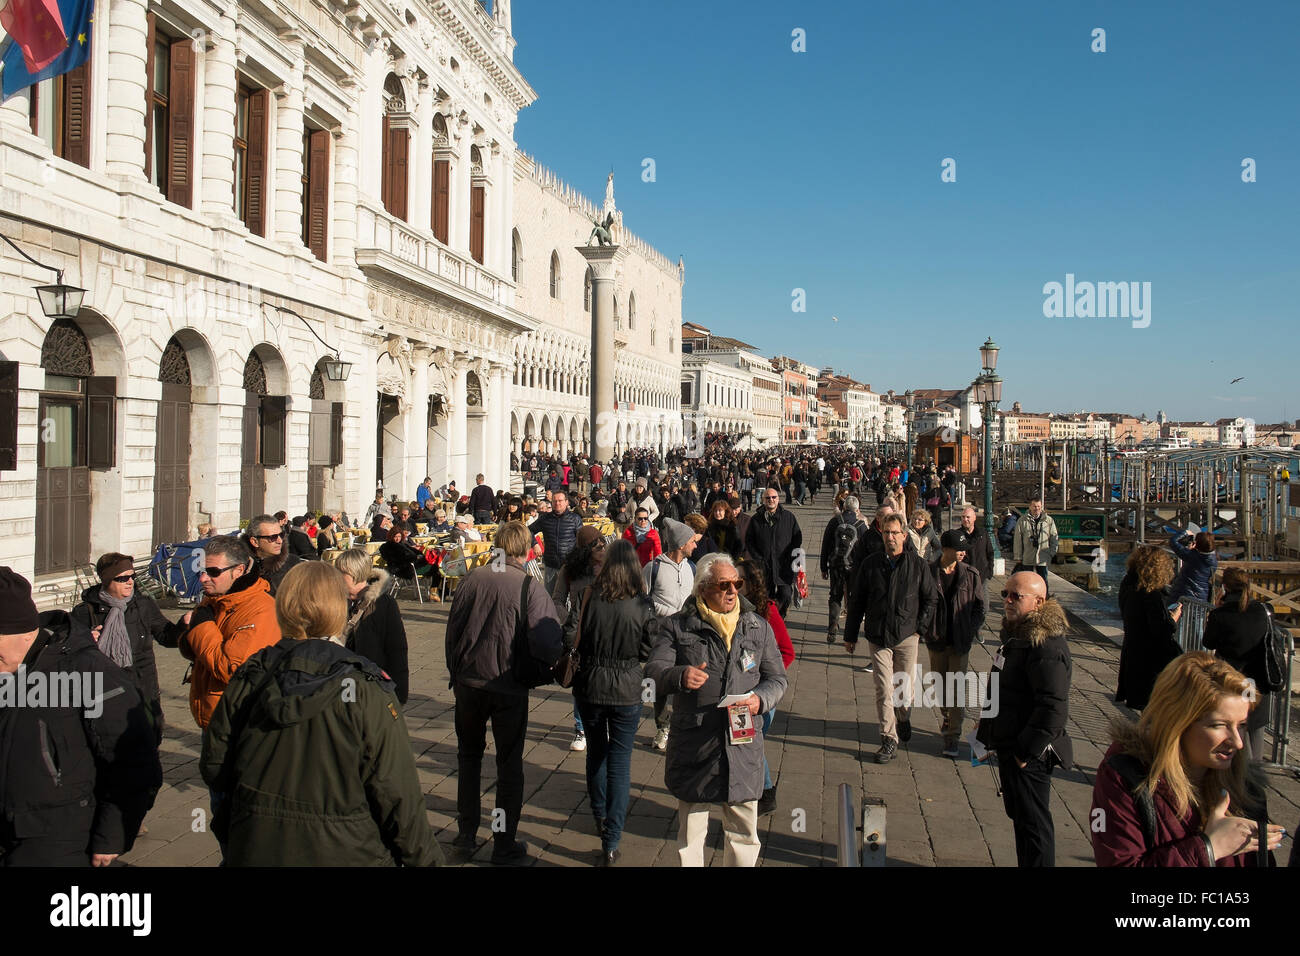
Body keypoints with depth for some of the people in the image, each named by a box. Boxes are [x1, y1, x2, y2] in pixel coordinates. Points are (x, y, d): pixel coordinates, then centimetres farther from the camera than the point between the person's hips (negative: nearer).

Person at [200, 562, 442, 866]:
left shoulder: (248, 679, -6)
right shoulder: (366, 692, -18)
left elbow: (214, 769, 3)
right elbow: (398, 798, -17)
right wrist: (427, 860, -6)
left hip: (255, 852, 3)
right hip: (343, 855, -3)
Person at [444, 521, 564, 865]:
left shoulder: (472, 579, -7)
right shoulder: (531, 588, -16)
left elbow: (452, 629, 1)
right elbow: (547, 646, -22)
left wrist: (455, 673, 15)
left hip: (468, 683, 3)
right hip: (509, 688, -3)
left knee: (469, 756, 21)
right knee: (509, 764, 12)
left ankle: (466, 835, 29)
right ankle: (504, 844, 19)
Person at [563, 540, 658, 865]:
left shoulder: (588, 596, -11)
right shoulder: (642, 605, -11)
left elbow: (568, 639, -13)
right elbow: (648, 651, -6)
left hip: (589, 687, 1)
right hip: (627, 691, -1)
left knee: (596, 753, 22)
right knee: (620, 763, 5)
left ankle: (601, 818, 38)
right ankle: (611, 842, 4)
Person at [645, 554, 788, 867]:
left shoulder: (758, 627, 8)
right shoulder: (676, 626, 0)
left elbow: (777, 679, 11)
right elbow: (653, 673, -8)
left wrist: (760, 699, -10)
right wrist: (679, 676, -30)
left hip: (743, 746, 2)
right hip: (693, 747, -2)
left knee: (744, 831, 11)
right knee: (690, 831, 11)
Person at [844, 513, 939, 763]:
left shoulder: (918, 565, -2)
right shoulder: (870, 564, 1)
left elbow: (931, 598, 7)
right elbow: (856, 601, 7)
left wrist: (920, 627, -1)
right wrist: (850, 634, 9)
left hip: (907, 637, 0)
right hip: (878, 637, 0)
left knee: (905, 688, 8)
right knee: (883, 690, -2)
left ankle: (904, 717, 39)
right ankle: (889, 738, 7)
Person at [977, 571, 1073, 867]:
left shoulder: (1045, 645, -24)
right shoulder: (1018, 632, 9)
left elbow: (1053, 707, -27)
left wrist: (1026, 750, -23)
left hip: (1028, 754, -10)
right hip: (1012, 745, 10)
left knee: (1032, 823, 0)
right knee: (1020, 816, 21)